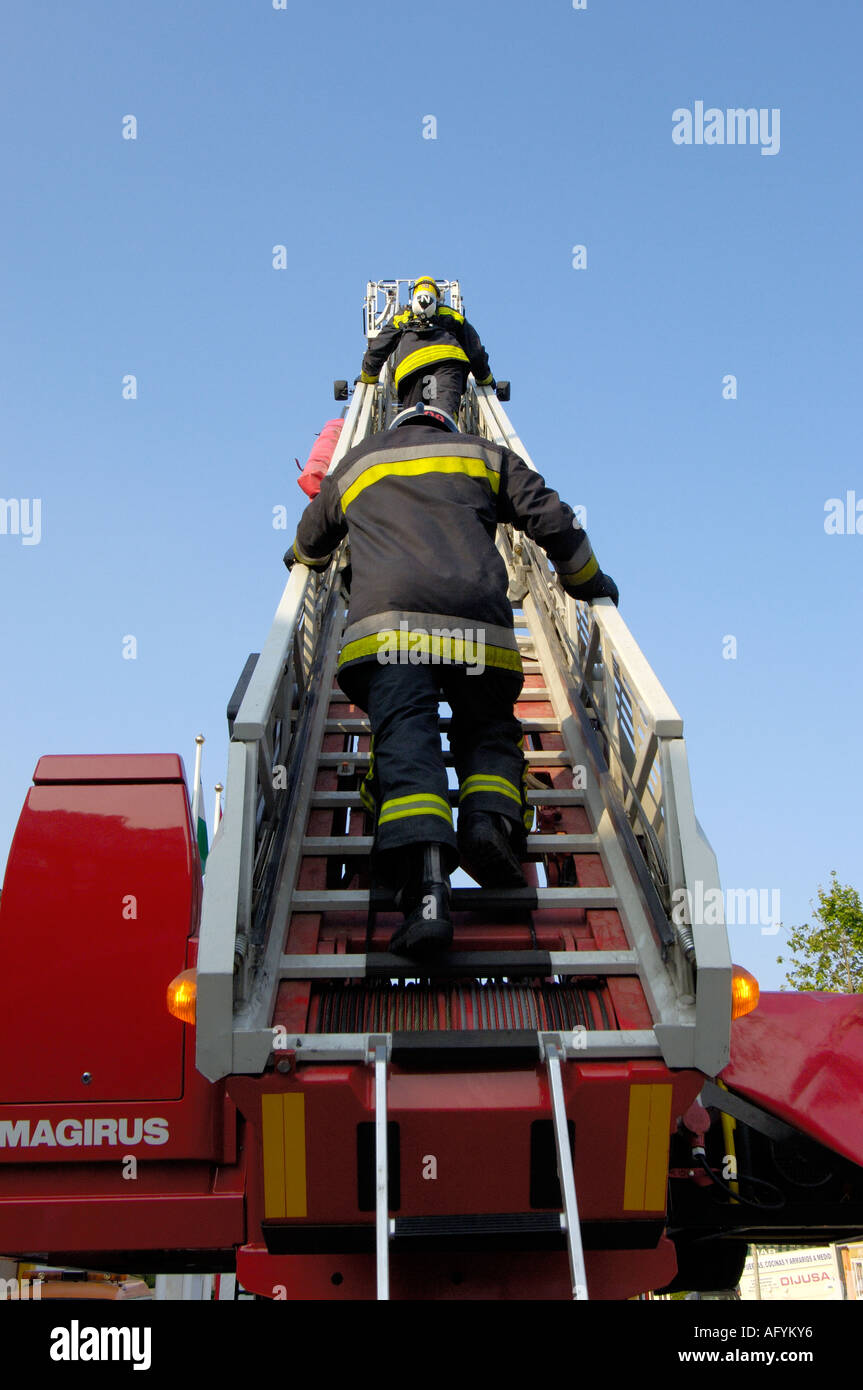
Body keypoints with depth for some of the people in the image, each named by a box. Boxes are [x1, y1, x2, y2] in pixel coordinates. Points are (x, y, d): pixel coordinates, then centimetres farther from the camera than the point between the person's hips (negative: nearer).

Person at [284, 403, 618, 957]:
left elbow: (311, 541, 47)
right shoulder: (485, 455, 28)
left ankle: (425, 886, -36)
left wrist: (305, 560, 71)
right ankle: (492, 819, -16)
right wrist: (589, 582, 35)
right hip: (477, 620, 0)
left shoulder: (356, 464, 33)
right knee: (489, 731, 17)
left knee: (406, 740, -13)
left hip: (387, 614, 0)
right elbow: (553, 521, 20)